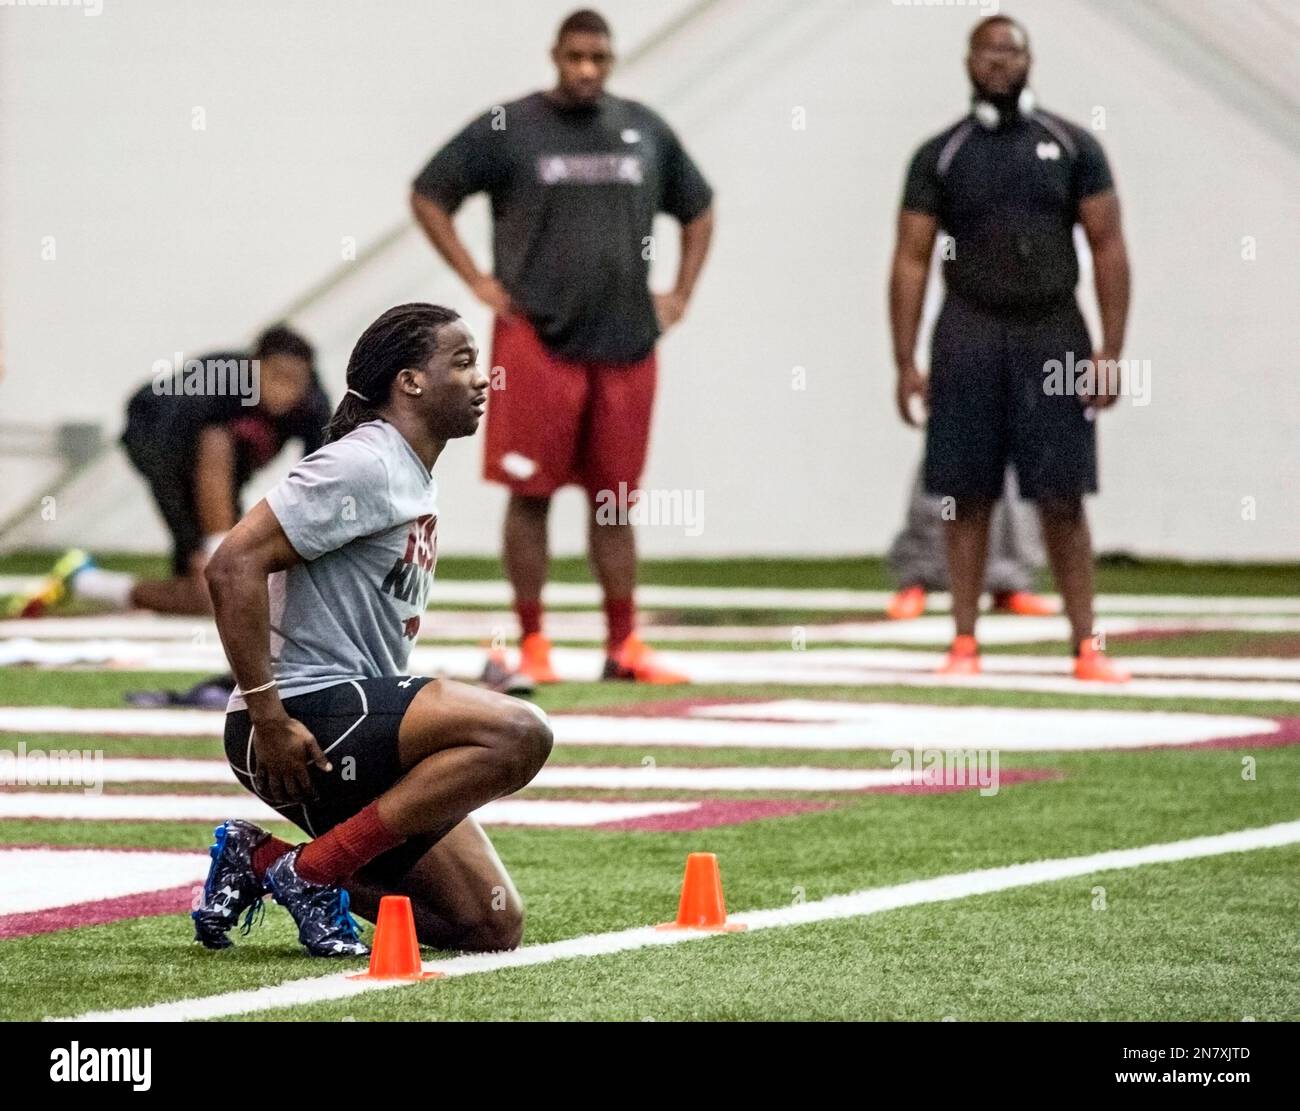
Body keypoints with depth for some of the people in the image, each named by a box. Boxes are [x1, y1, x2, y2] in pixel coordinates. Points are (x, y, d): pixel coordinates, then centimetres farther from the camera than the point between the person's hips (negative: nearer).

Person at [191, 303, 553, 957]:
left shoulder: (416, 483, 18)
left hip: (361, 741, 9)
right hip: (311, 713, -9)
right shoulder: (362, 466, -12)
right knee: (520, 733, -27)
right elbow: (233, 566, -21)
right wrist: (267, 719, -23)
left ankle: (265, 860, 11)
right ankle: (311, 872, -18)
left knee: (493, 927, 5)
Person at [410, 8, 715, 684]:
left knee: (615, 500, 7)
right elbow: (429, 195, 3)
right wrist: (478, 281, -3)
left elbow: (698, 208, 25)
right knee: (531, 493, -2)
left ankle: (624, 646, 11)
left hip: (626, 344, 4)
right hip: (538, 342, -4)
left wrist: (680, 294, 14)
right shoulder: (508, 129, -1)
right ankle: (530, 643, 3)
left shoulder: (645, 131, 11)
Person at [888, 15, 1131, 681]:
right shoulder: (939, 156, 5)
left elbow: (1108, 249, 2)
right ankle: (964, 644, 6)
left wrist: (1112, 348, -6)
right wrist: (906, 362, -3)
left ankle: (1086, 646, 1)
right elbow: (911, 261, 4)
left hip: (1052, 334, 0)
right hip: (970, 335, 0)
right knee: (966, 496, 1)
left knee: (1062, 499, -2)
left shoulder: (1073, 147, 5)